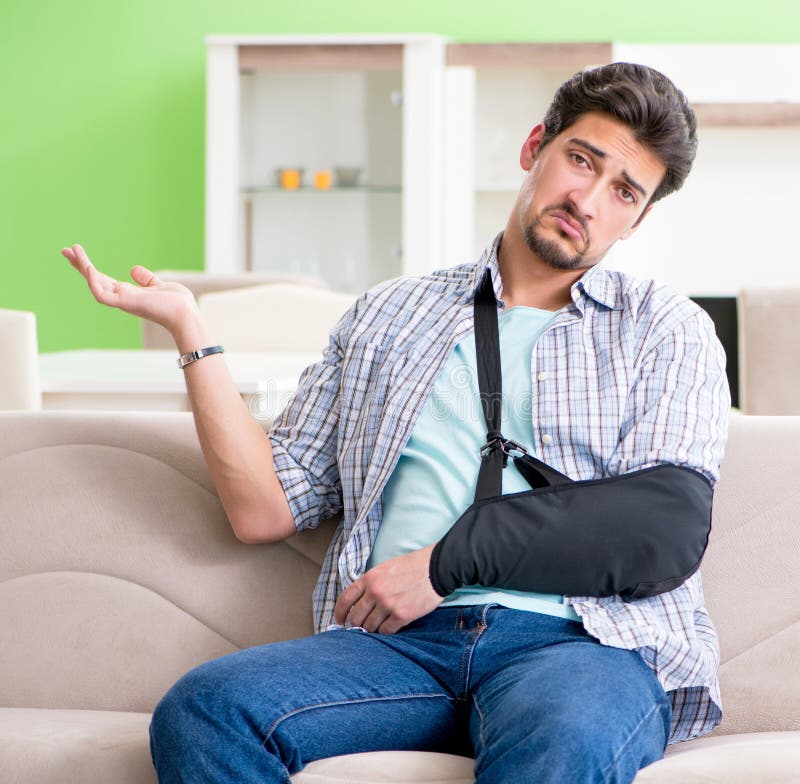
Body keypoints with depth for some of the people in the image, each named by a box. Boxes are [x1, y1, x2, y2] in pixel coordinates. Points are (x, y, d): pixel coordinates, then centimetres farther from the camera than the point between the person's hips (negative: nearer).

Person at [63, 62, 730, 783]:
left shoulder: (668, 330, 16)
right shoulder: (390, 316, 25)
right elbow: (265, 509, 17)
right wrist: (188, 327, 13)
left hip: (579, 638, -3)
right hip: (401, 642, 3)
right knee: (203, 709, -27)